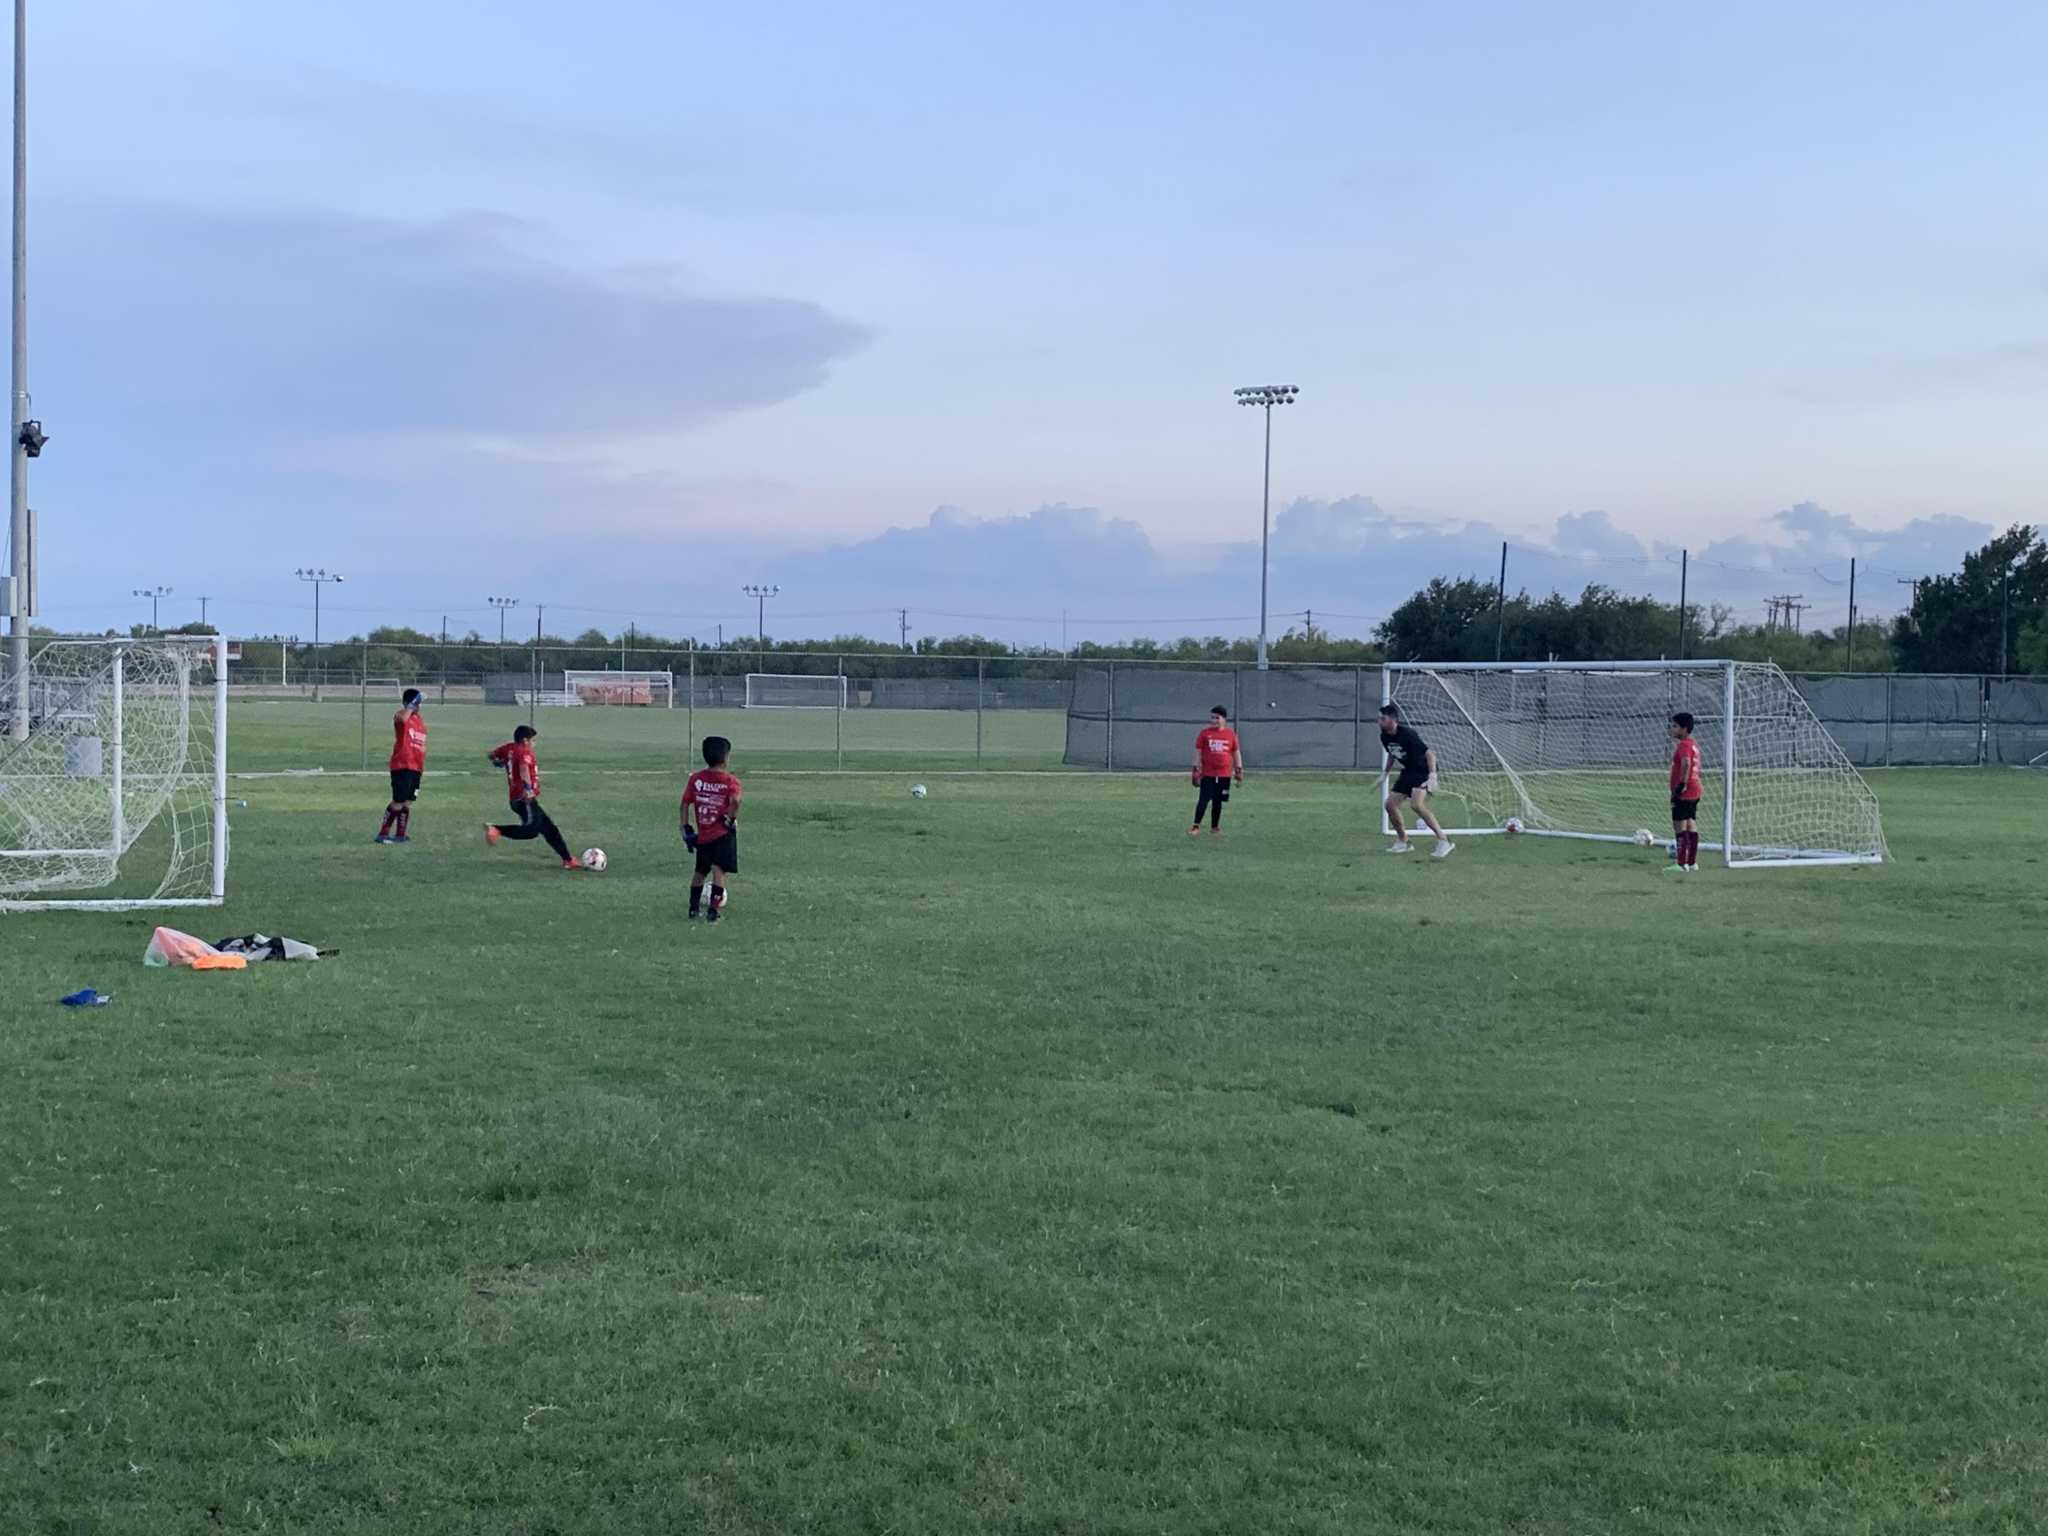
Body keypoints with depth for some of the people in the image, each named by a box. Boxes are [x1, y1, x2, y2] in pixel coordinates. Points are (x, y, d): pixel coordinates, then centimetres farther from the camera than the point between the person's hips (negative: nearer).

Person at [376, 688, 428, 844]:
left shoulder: (421, 721, 17)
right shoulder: (401, 716, -6)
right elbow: (403, 719, -34)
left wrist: (423, 765, 21)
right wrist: (411, 707, -24)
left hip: (415, 768, 8)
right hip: (401, 767, -8)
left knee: (407, 802, 11)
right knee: (398, 802, -9)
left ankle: (400, 834, 17)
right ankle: (383, 833, -2)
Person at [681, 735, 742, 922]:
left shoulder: (695, 778, 4)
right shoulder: (730, 781, -8)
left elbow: (685, 803, 3)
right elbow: (735, 801, -27)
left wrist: (686, 828, 8)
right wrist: (731, 819, -12)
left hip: (702, 835, 4)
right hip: (723, 835, -4)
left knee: (700, 871, 19)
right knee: (719, 871, -6)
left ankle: (693, 909, 25)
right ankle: (713, 910, -15)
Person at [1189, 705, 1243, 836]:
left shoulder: (1231, 734, 5)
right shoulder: (1204, 733, 0)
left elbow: (1236, 753, 12)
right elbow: (1198, 752, 2)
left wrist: (1239, 770, 9)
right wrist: (1195, 769, -3)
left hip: (1224, 774, 2)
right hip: (1207, 774, -2)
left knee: (1218, 801, 9)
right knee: (1203, 799, -9)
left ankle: (1215, 828, 19)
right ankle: (1196, 827, -8)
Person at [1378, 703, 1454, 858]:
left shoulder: (1407, 734, -26)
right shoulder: (1385, 736, -1)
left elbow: (1429, 754, -27)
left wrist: (1432, 776, -37)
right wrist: (1385, 774, 19)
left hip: (1424, 770, -9)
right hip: (1408, 771, 9)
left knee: (1417, 804, -28)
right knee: (1390, 804, 2)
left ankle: (1444, 841, -24)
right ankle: (1402, 842, 20)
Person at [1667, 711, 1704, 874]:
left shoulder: (1683, 745, -16)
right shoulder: (1694, 744, 16)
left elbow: (1686, 764, -33)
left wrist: (1681, 785, -29)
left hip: (1684, 793, -10)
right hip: (1694, 791, 10)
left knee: (1680, 825, -8)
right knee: (1691, 825, 11)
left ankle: (1681, 864, -9)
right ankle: (1692, 863, 14)